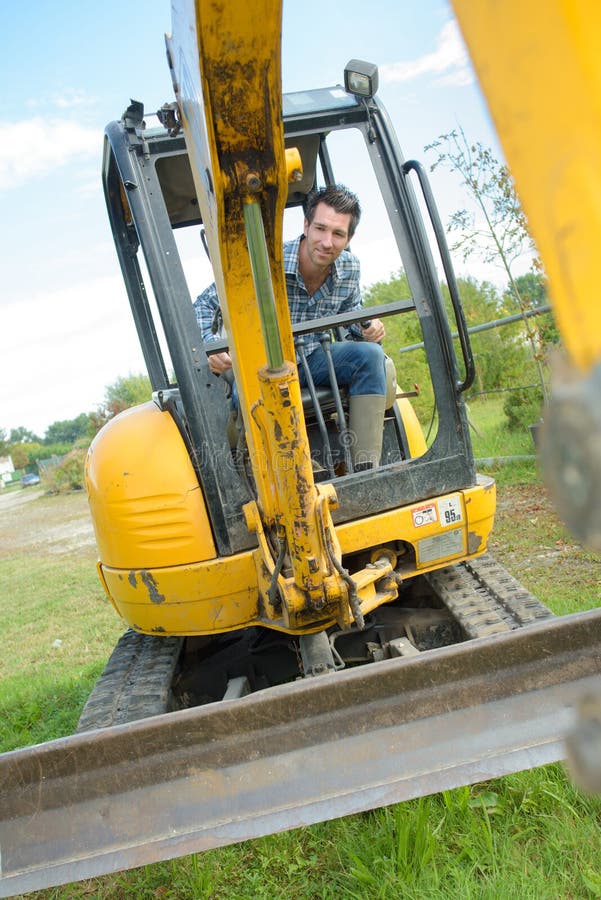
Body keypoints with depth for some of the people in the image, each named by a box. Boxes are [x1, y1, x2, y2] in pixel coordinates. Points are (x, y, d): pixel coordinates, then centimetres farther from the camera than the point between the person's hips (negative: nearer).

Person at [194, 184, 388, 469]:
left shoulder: (350, 269, -4)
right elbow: (203, 306, -11)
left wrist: (368, 328, -10)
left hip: (312, 360, 5)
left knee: (370, 354, -23)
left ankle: (366, 470, -29)